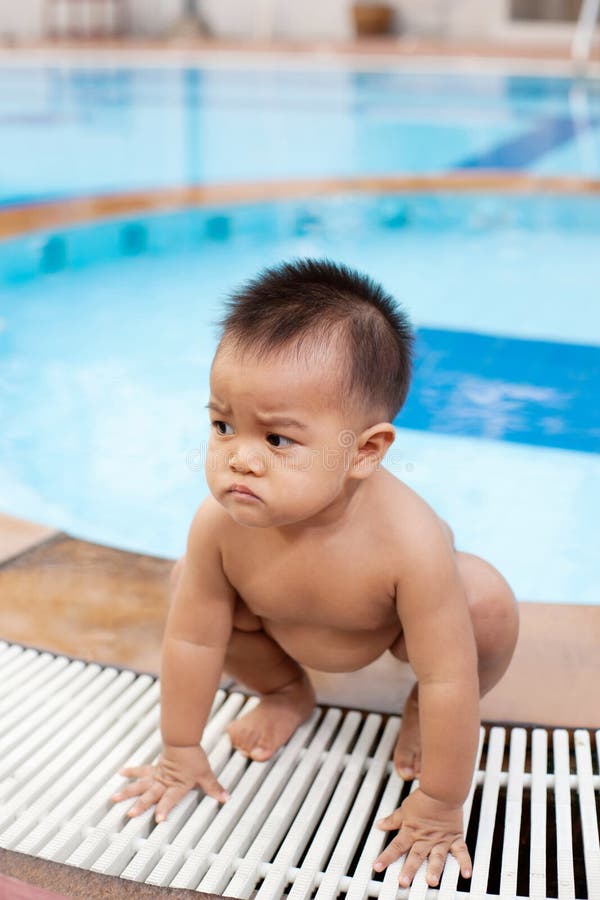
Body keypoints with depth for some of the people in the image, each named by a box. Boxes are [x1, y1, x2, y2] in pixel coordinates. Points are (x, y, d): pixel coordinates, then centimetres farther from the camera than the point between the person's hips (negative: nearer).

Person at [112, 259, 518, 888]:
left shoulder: (410, 542, -46)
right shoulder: (220, 524, -37)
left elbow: (450, 680, -36)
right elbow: (192, 641, -22)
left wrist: (439, 806, -27)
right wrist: (181, 753, -10)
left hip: (393, 623, -2)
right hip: (280, 627, 3)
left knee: (488, 606, -28)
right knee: (192, 583, -17)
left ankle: (419, 709, 5)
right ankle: (284, 692, 12)